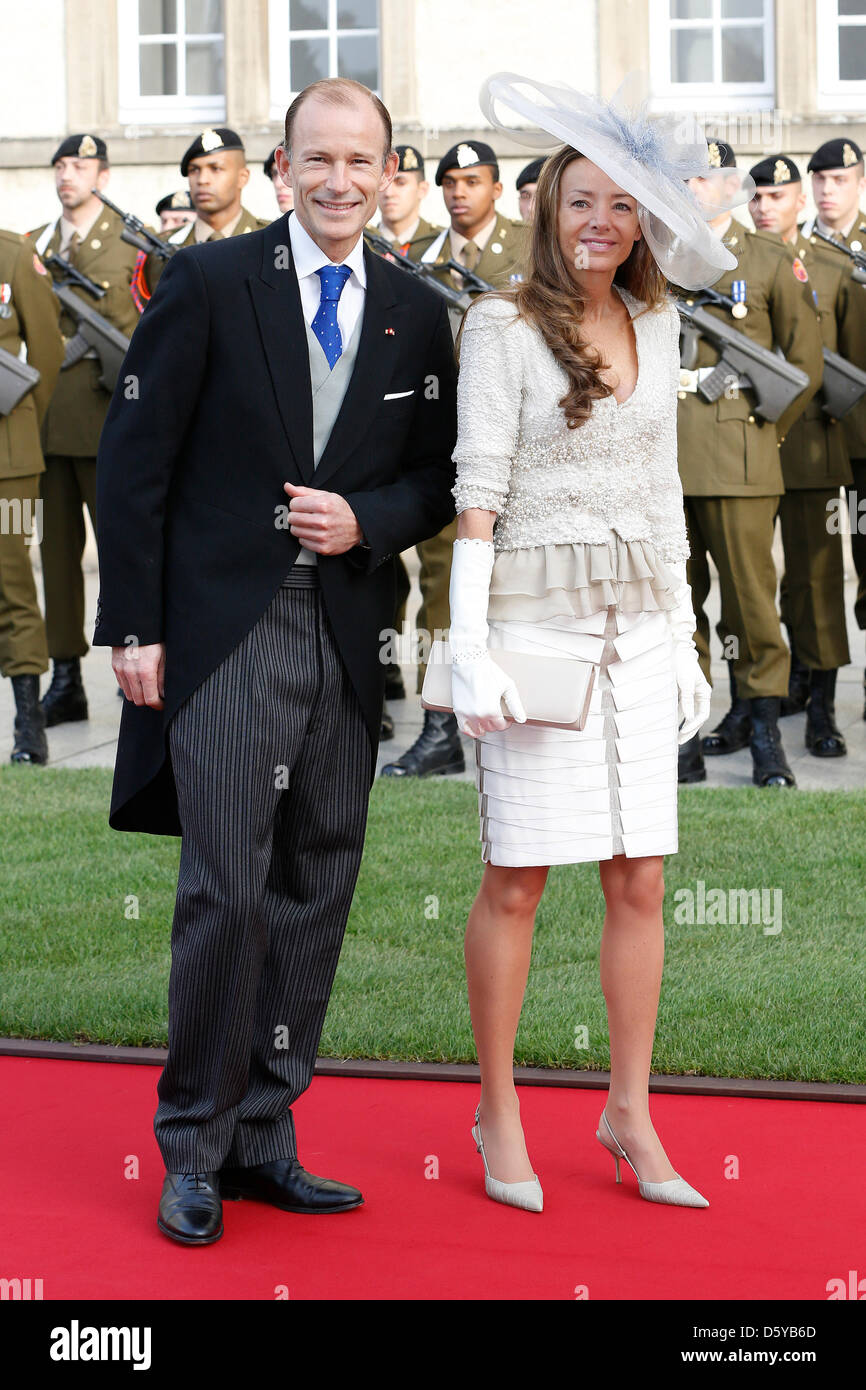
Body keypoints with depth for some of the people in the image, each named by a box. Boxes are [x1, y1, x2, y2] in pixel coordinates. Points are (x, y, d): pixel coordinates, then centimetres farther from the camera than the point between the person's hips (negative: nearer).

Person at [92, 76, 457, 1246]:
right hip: (223, 626, -4)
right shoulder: (207, 283, -2)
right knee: (228, 892, -7)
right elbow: (135, 460, -3)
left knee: (317, 895, 8)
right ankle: (194, 1149, 8)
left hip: (347, 635, 4)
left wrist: (367, 521, -7)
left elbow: (440, 478, 14)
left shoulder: (419, 316, 9)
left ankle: (264, 1138, 19)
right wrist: (133, 625, -8)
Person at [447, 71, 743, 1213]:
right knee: (517, 878, -1)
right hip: (538, 625, -5)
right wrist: (469, 645, -14)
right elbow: (478, 490, -8)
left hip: (638, 632, 5)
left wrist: (683, 637, 15)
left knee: (641, 877, 4)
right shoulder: (503, 325, -4)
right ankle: (498, 1115, 12)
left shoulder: (657, 323, 12)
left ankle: (630, 1114, 15)